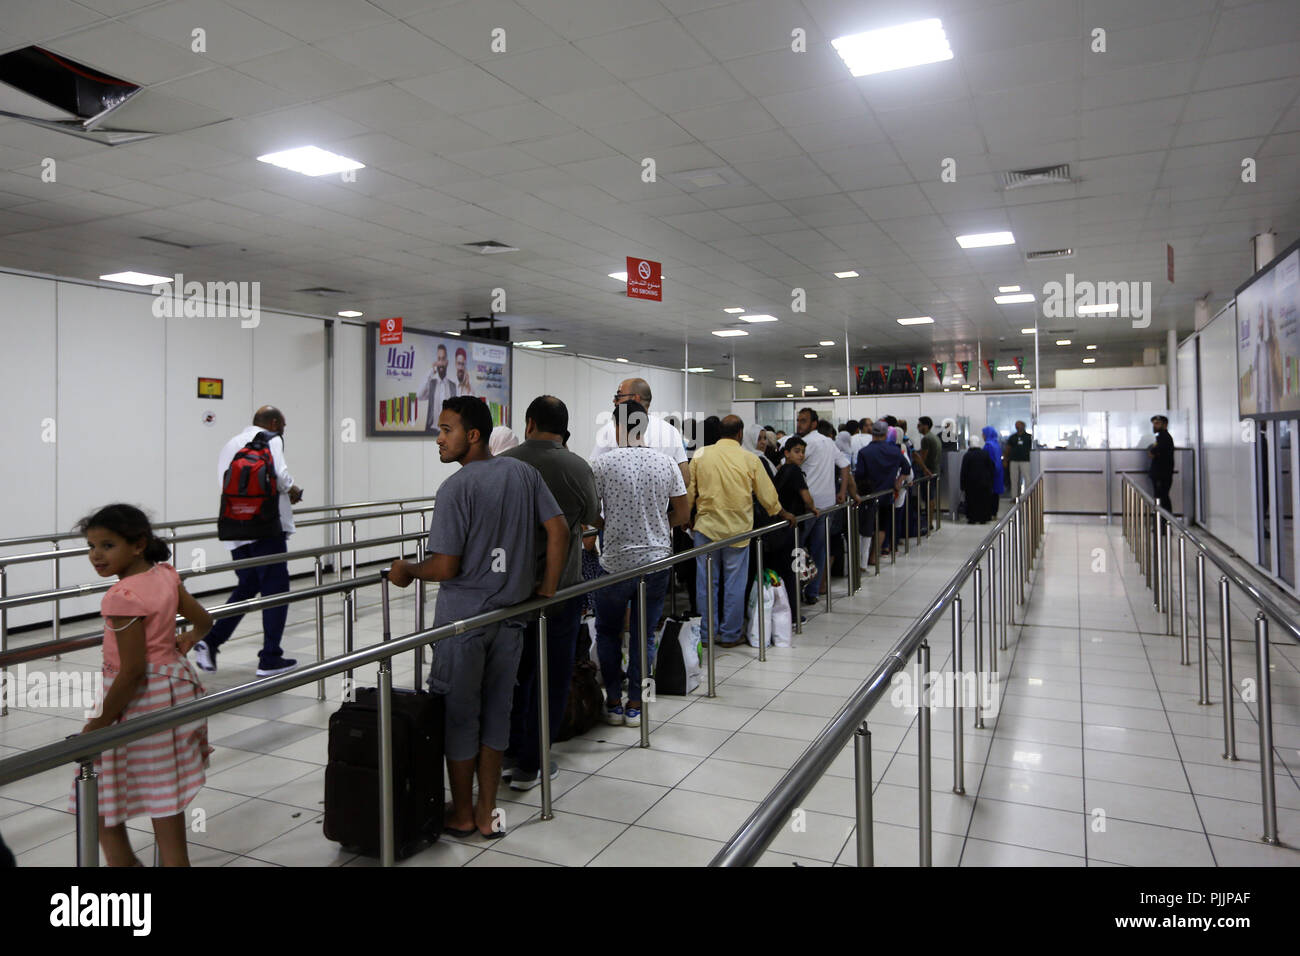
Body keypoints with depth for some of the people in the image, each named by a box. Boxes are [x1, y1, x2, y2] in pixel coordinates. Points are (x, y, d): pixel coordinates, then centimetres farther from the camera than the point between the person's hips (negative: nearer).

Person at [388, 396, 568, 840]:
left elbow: (445, 567, -17)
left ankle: (462, 815, 24)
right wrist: (548, 587, 8)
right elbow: (558, 530, -1)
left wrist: (406, 570, 2)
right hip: (509, 615, 6)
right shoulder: (524, 472, 2)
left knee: (458, 715, 10)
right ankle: (487, 813, 25)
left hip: (462, 619, -5)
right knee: (496, 711, 14)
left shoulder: (456, 488, -16)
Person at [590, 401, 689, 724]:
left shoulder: (603, 464, -10)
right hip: (656, 560, 3)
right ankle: (635, 705, 18)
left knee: (608, 632, 16)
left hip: (616, 562, -2)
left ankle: (614, 703, 19)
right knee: (643, 635, 12)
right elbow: (683, 513, 4)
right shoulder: (665, 463, 0)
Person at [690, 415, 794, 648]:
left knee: (706, 582, 9)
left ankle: (707, 633, 18)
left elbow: (689, 492, 6)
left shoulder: (700, 456, 0)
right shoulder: (750, 459, -4)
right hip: (737, 529, -1)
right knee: (734, 583, 7)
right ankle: (730, 634, 15)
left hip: (706, 527, 2)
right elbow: (767, 495, 3)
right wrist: (785, 515, 19)